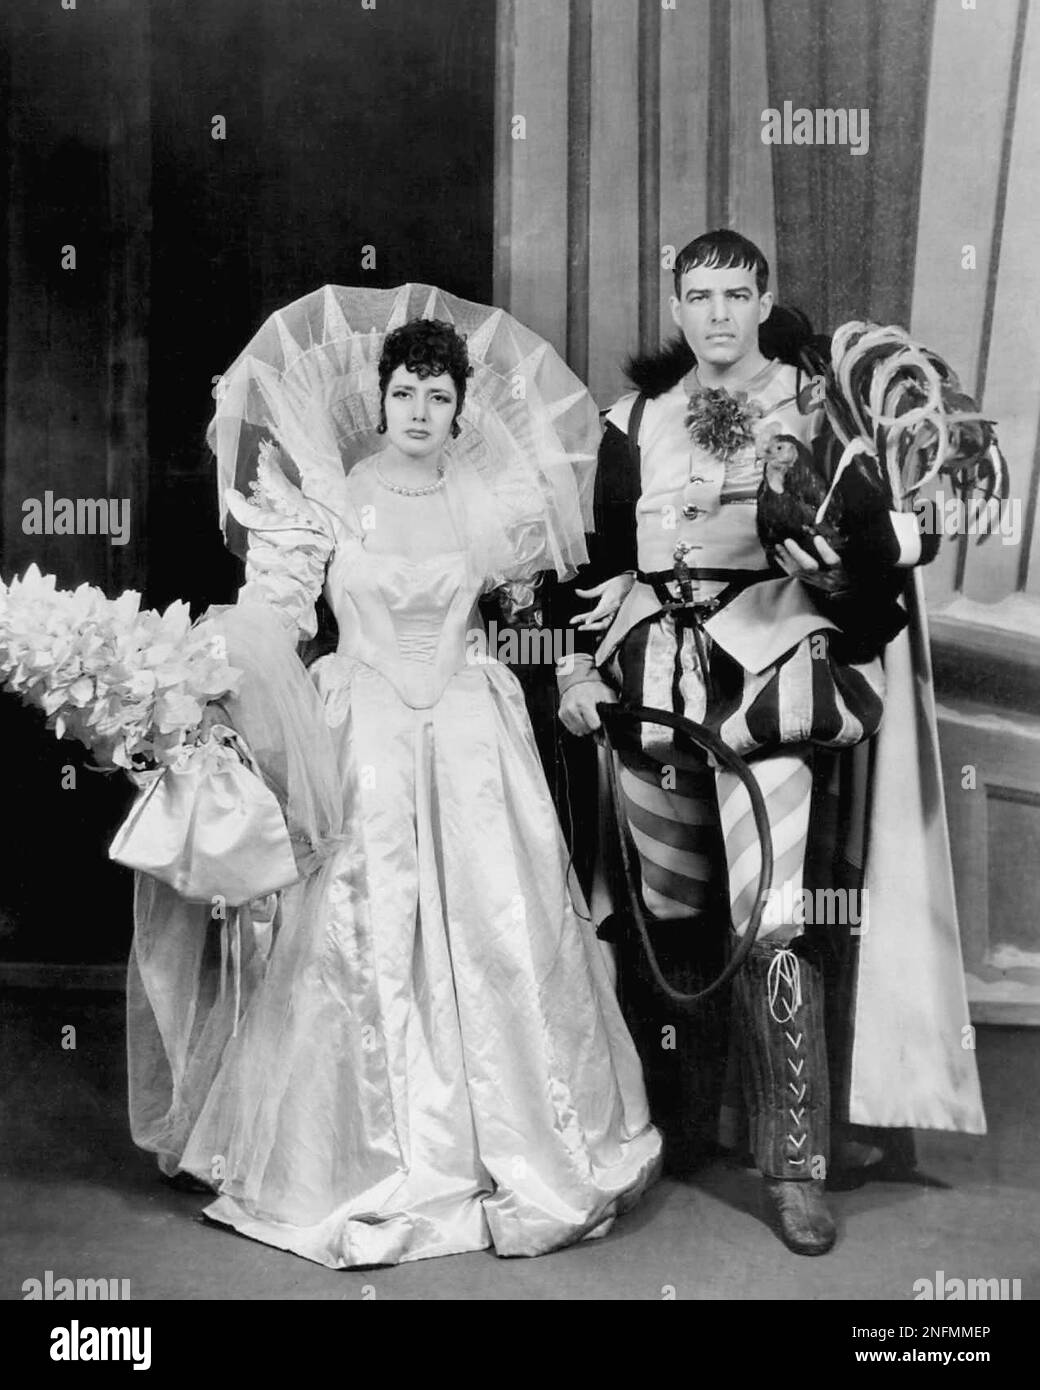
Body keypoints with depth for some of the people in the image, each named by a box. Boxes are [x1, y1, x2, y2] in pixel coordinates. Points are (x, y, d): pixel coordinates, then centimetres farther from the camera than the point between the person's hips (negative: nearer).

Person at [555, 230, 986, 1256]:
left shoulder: (816, 407, 5)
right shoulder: (639, 417, 13)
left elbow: (913, 523, 2)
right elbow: (603, 553, 15)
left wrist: (842, 554, -18)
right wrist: (582, 664, 7)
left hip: (773, 674, -3)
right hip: (656, 678, 3)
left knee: (775, 921, -9)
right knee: (668, 911, 8)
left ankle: (795, 1163, 3)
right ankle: (681, 1121, 26)